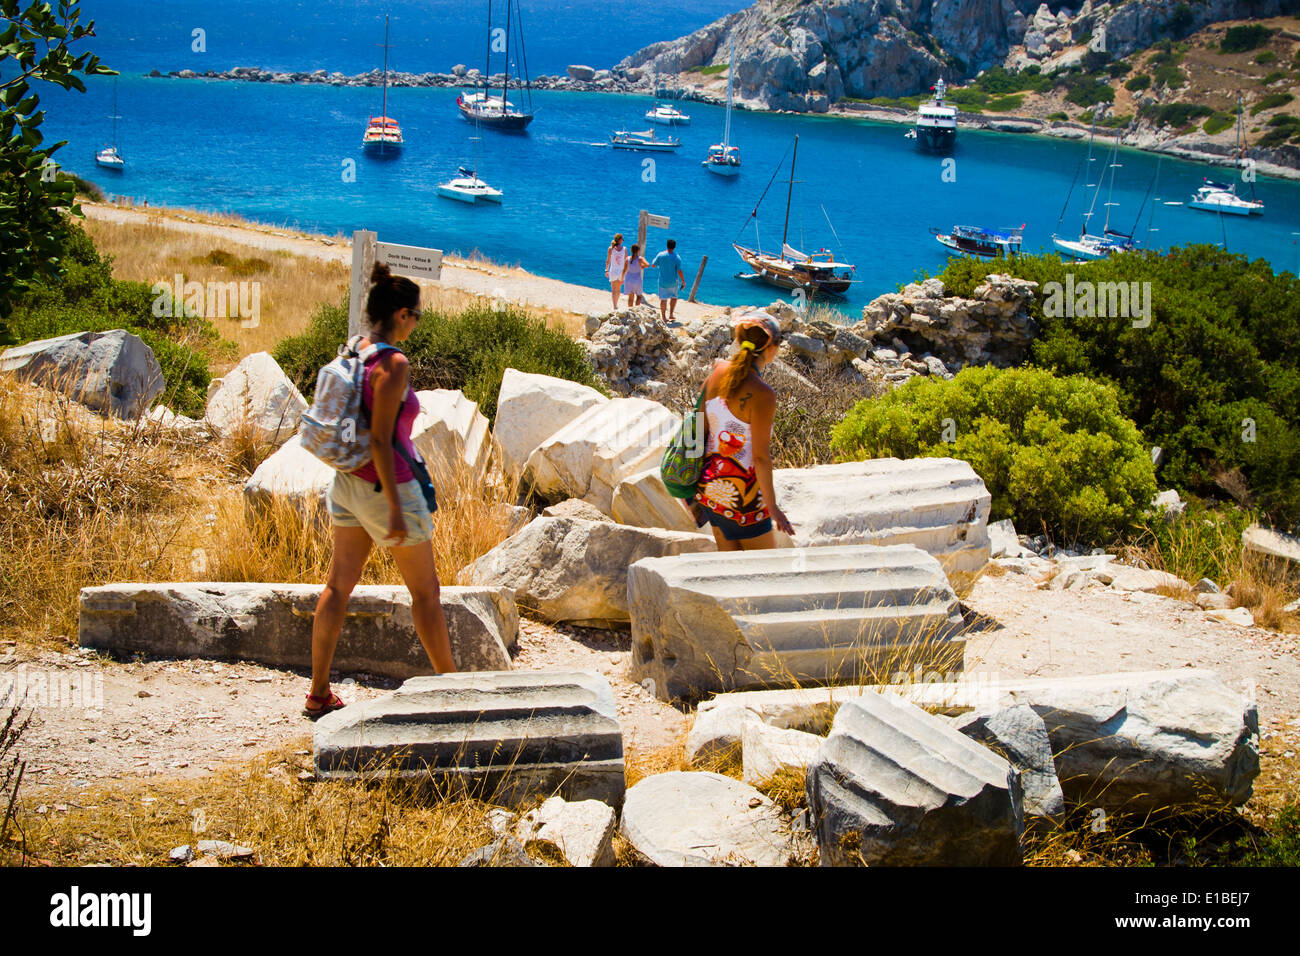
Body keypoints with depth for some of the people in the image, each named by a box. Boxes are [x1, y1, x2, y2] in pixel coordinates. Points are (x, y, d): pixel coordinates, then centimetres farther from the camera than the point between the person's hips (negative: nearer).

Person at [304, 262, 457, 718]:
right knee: (425, 591, 7)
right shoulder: (393, 364, -21)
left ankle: (319, 693, 14)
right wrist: (395, 507, -20)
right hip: (384, 486, -8)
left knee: (339, 584, 11)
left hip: (348, 480, 8)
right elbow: (380, 438, -23)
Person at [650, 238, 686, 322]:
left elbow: (653, 265, 0)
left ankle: (663, 317, 10)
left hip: (662, 281, 1)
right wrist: (683, 281, -5)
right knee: (674, 297, 21)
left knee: (663, 299, 8)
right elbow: (679, 271, -16)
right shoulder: (677, 257, -13)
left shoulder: (660, 255, -9)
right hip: (673, 282, -1)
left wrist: (655, 259, 20)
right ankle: (670, 314, 21)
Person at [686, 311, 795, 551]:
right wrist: (772, 508, -10)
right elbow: (761, 457, -19)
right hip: (740, 491, -7)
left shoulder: (718, 372, -3)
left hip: (710, 482, 7)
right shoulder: (762, 394, -22)